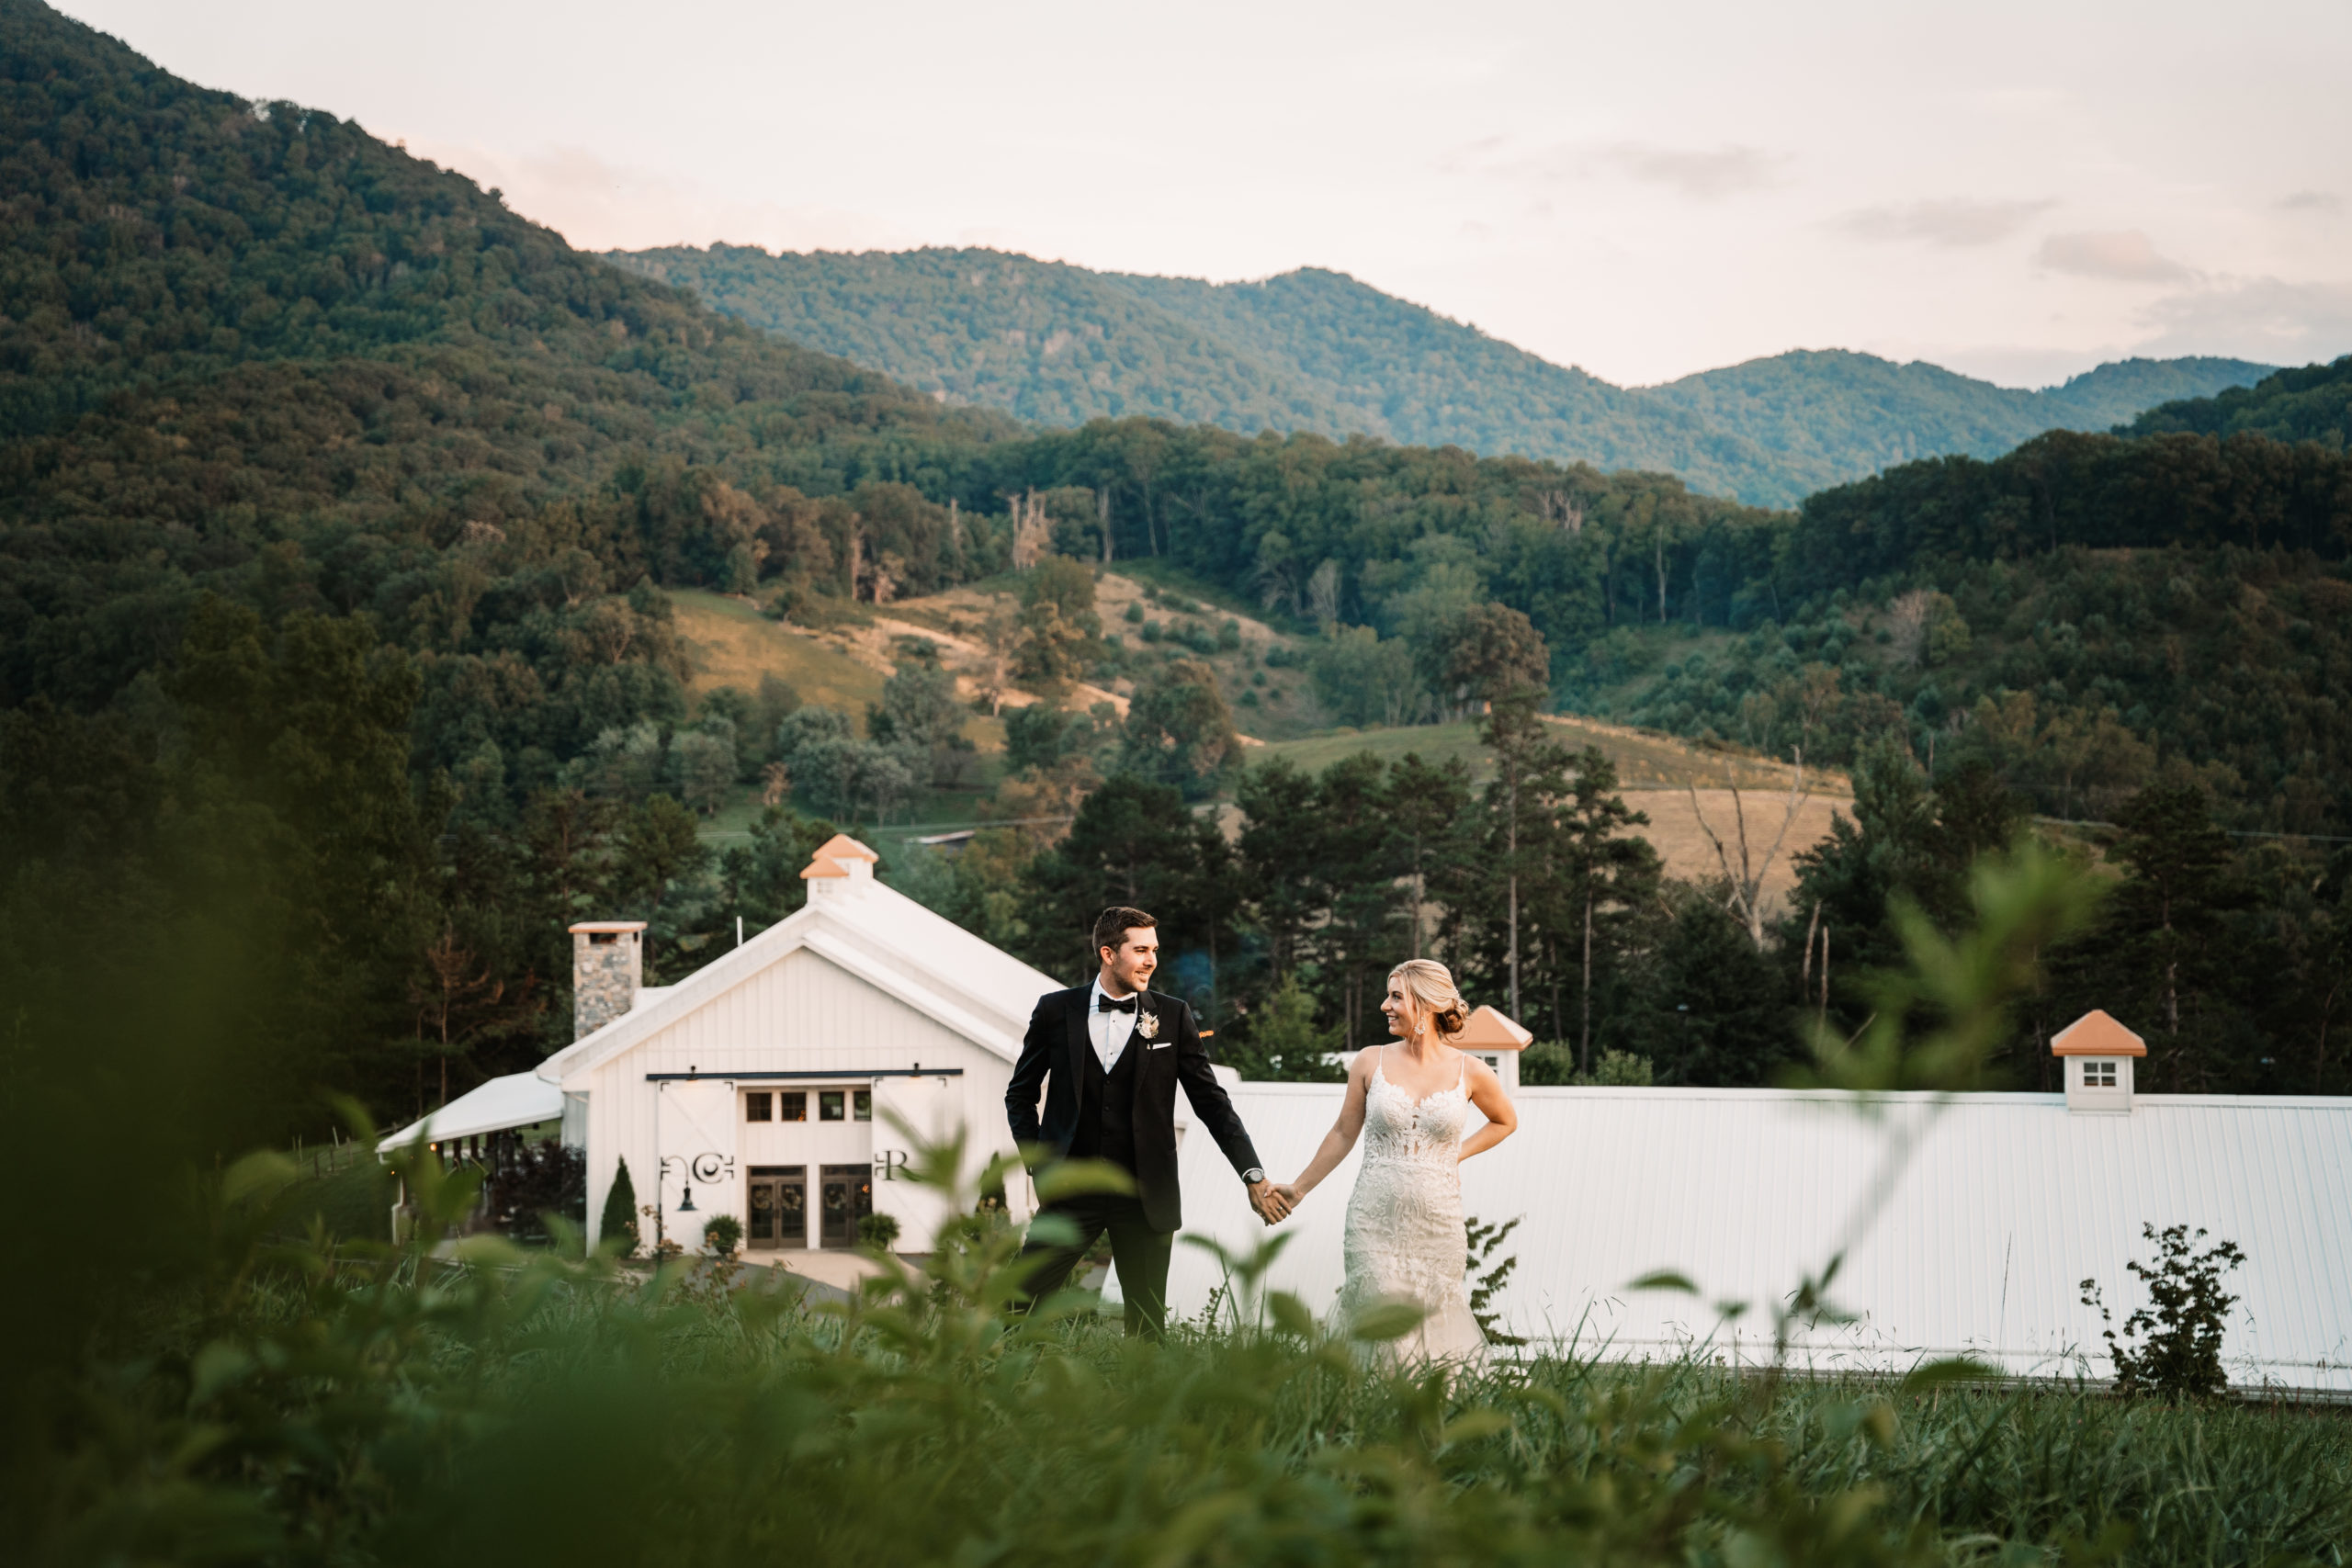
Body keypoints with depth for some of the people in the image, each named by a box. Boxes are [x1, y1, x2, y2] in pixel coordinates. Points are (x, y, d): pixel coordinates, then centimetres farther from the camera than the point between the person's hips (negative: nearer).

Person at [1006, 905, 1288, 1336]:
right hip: (1071, 1189, 0)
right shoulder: (1056, 1010, 2)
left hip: (1145, 1198, 0)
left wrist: (1253, 1175, -3)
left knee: (1148, 1325, 3)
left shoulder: (1172, 1016, 2)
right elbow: (1020, 1094, 12)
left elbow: (1211, 1101, 4)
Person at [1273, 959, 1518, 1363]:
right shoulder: (1371, 1062, 2)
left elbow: (1505, 1121, 19)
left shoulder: (1469, 1072, 0)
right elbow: (1344, 1133, 12)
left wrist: (1458, 1153, 6)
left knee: (1435, 1326, 2)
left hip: (1437, 1225, 0)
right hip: (1375, 1221, 0)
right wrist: (1299, 1189, 13)